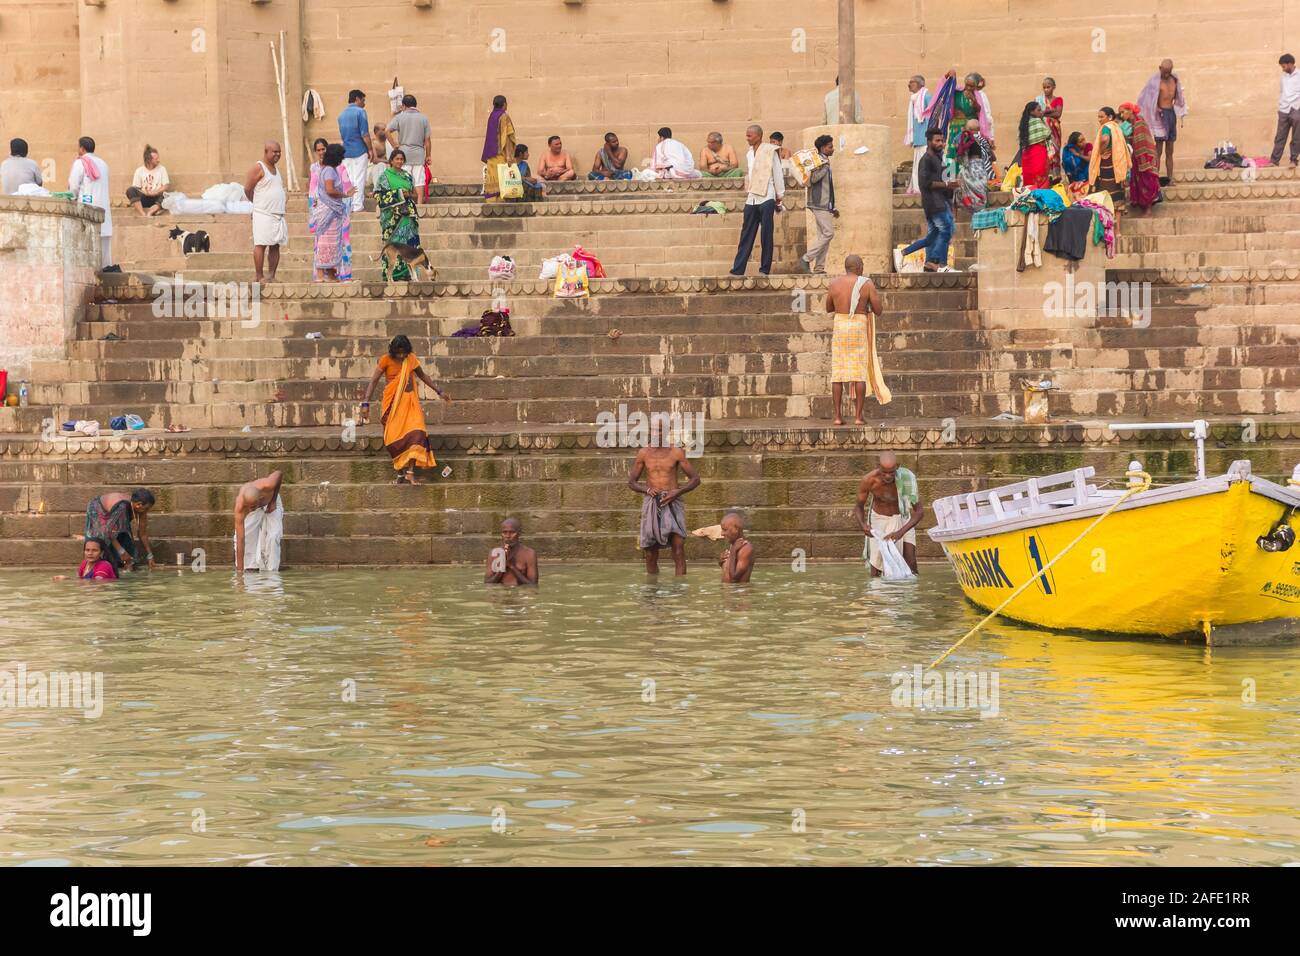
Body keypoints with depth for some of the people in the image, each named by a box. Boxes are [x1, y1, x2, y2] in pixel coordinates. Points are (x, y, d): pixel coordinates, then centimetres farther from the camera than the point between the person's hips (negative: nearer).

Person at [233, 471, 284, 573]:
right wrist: (240, 569, -45)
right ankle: (250, 568, -5)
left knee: (273, 536, -16)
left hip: (270, 501, 0)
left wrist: (273, 501, -17)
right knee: (245, 535, -19)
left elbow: (279, 473, -19)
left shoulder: (268, 485, -45)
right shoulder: (240, 506, -44)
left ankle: (271, 571, -7)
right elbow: (240, 539, -43)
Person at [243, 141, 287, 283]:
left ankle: (271, 276, 9)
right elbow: (247, 189, -8)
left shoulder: (275, 169, 18)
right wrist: (257, 202, 5)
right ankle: (259, 277, -7)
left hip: (278, 214, 8)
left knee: (275, 246, 6)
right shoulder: (258, 168, -7)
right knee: (261, 245, -7)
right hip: (263, 215, -8)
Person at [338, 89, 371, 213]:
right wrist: (370, 148, -6)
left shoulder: (342, 114, 13)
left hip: (346, 151, 6)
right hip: (359, 150, -6)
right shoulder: (360, 112, -8)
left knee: (347, 179, 9)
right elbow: (364, 134, -14)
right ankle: (358, 205, -6)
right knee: (359, 179, -3)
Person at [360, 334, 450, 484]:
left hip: (410, 401, 2)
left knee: (415, 434, -15)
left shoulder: (411, 360, 5)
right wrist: (366, 403, -19)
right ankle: (399, 473, 11)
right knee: (395, 438, -2)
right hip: (393, 403, -2)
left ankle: (410, 473, -16)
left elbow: (423, 376, 20)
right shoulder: (386, 360, -7)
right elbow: (373, 381, -10)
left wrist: (439, 392, 23)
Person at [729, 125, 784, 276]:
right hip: (752, 199, 6)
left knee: (766, 235, -2)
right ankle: (738, 269, 3)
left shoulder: (770, 151, -5)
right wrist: (747, 192, 14)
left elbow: (778, 174, -2)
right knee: (746, 235, 4)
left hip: (766, 198, -6)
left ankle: (765, 269, 2)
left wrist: (780, 196, -1)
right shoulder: (749, 154, 14)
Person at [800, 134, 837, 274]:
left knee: (823, 236, 7)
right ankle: (806, 258, -10)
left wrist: (833, 207, 24)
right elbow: (811, 180, -25)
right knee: (828, 233, -13)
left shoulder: (825, 163, 19)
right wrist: (824, 167, -26)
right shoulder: (820, 162, -11)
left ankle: (819, 268, 7)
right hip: (819, 204, -10)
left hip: (825, 205, 10)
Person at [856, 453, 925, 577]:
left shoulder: (907, 479, -30)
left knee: (910, 564, -11)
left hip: (902, 518, 0)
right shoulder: (868, 480, -27)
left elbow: (920, 511, -25)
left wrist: (901, 532, -38)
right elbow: (859, 507, -10)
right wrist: (862, 525, -32)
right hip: (878, 519, 0)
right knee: (876, 564, -5)